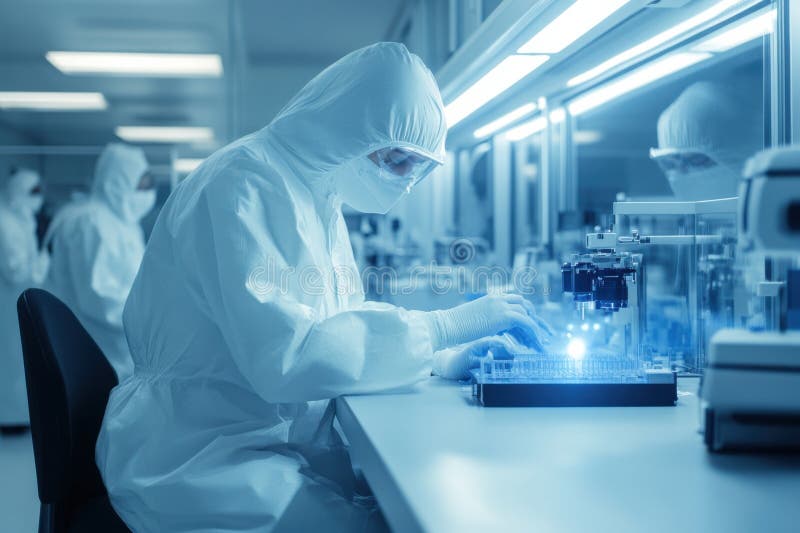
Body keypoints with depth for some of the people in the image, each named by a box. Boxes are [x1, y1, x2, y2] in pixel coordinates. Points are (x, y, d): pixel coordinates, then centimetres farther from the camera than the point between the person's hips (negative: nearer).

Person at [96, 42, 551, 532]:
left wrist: (445, 360, 1)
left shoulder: (320, 198, 10)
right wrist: (444, 326, -23)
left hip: (283, 436, 9)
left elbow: (346, 331, 17)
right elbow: (283, 357, -28)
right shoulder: (244, 185, -18)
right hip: (200, 456, -8)